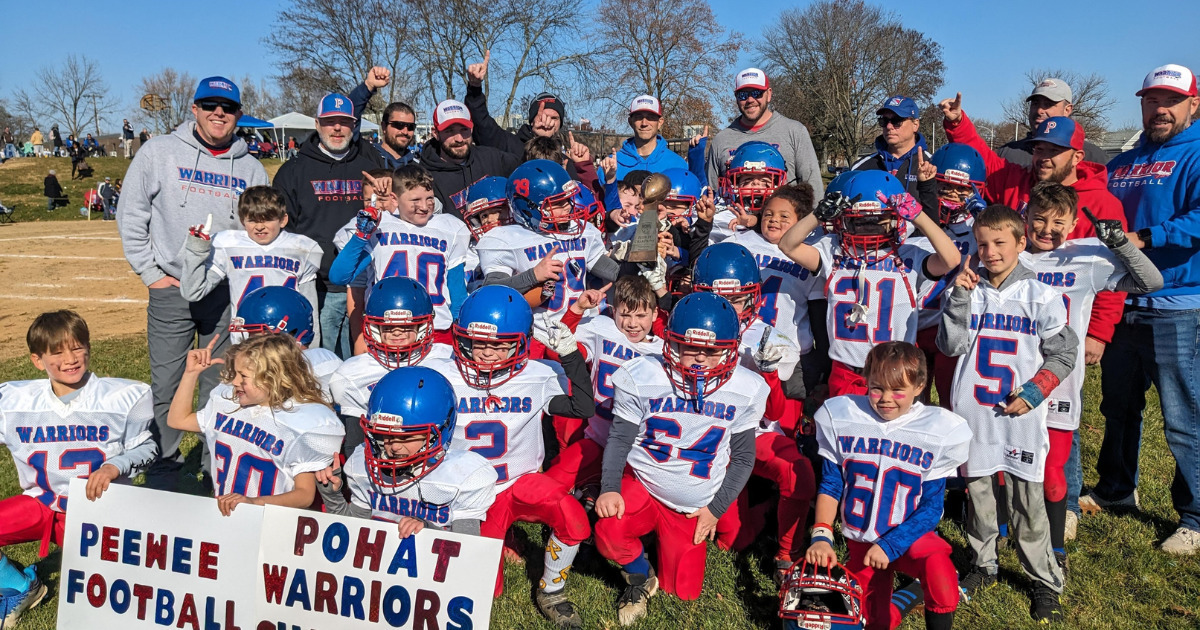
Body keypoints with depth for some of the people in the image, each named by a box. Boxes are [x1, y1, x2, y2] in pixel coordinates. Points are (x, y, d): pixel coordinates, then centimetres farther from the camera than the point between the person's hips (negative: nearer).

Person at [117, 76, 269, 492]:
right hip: (171, 291, -1)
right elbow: (131, 215, 3)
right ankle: (163, 473, 16)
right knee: (167, 388, 1)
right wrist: (149, 271, -3)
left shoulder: (250, 168, 7)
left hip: (228, 295, 2)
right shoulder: (159, 152, 1)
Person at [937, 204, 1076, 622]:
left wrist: (1033, 392, -10)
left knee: (1027, 501, 3)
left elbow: (1063, 353, 1)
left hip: (1021, 415, -2)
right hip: (973, 413, 2)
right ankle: (983, 565, 31)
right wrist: (960, 298, -15)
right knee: (977, 493, 13)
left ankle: (1045, 580, 19)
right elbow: (951, 346, -6)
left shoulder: (1041, 296, -2)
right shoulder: (968, 289, 3)